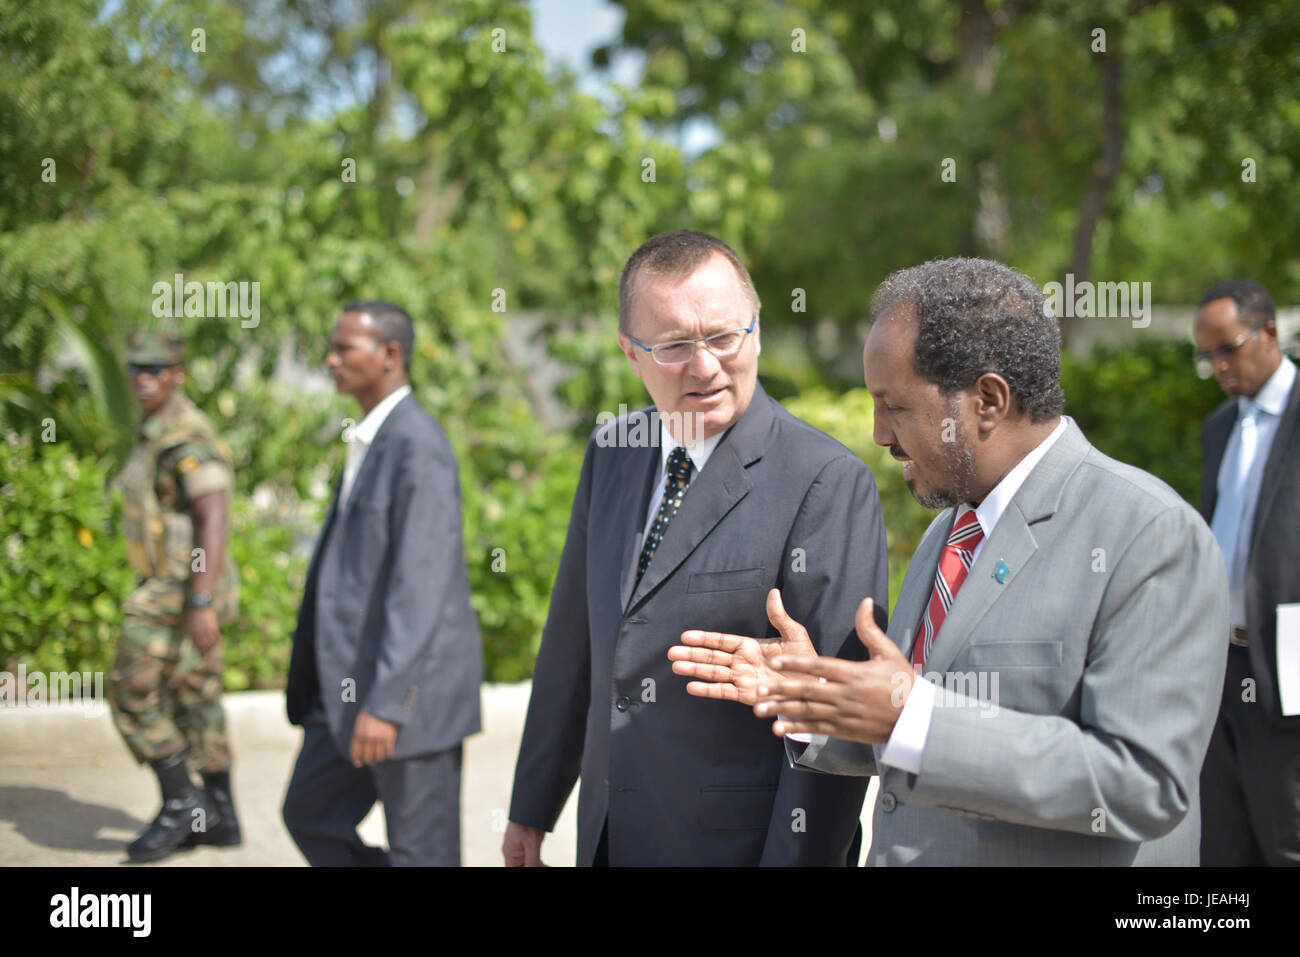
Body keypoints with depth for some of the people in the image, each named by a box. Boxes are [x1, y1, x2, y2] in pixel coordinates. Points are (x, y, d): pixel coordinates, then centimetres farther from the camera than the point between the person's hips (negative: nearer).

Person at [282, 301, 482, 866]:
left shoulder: (417, 445, -16)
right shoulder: (369, 442, 15)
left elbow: (421, 584, -23)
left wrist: (386, 703, -27)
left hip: (410, 689, -10)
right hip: (354, 681, 10)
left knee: (420, 852, 0)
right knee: (310, 816, 15)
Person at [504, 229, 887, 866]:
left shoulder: (828, 483, -16)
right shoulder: (610, 453, 6)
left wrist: (795, 858, -20)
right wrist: (532, 808, 16)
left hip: (743, 840, -6)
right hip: (609, 835, 6)